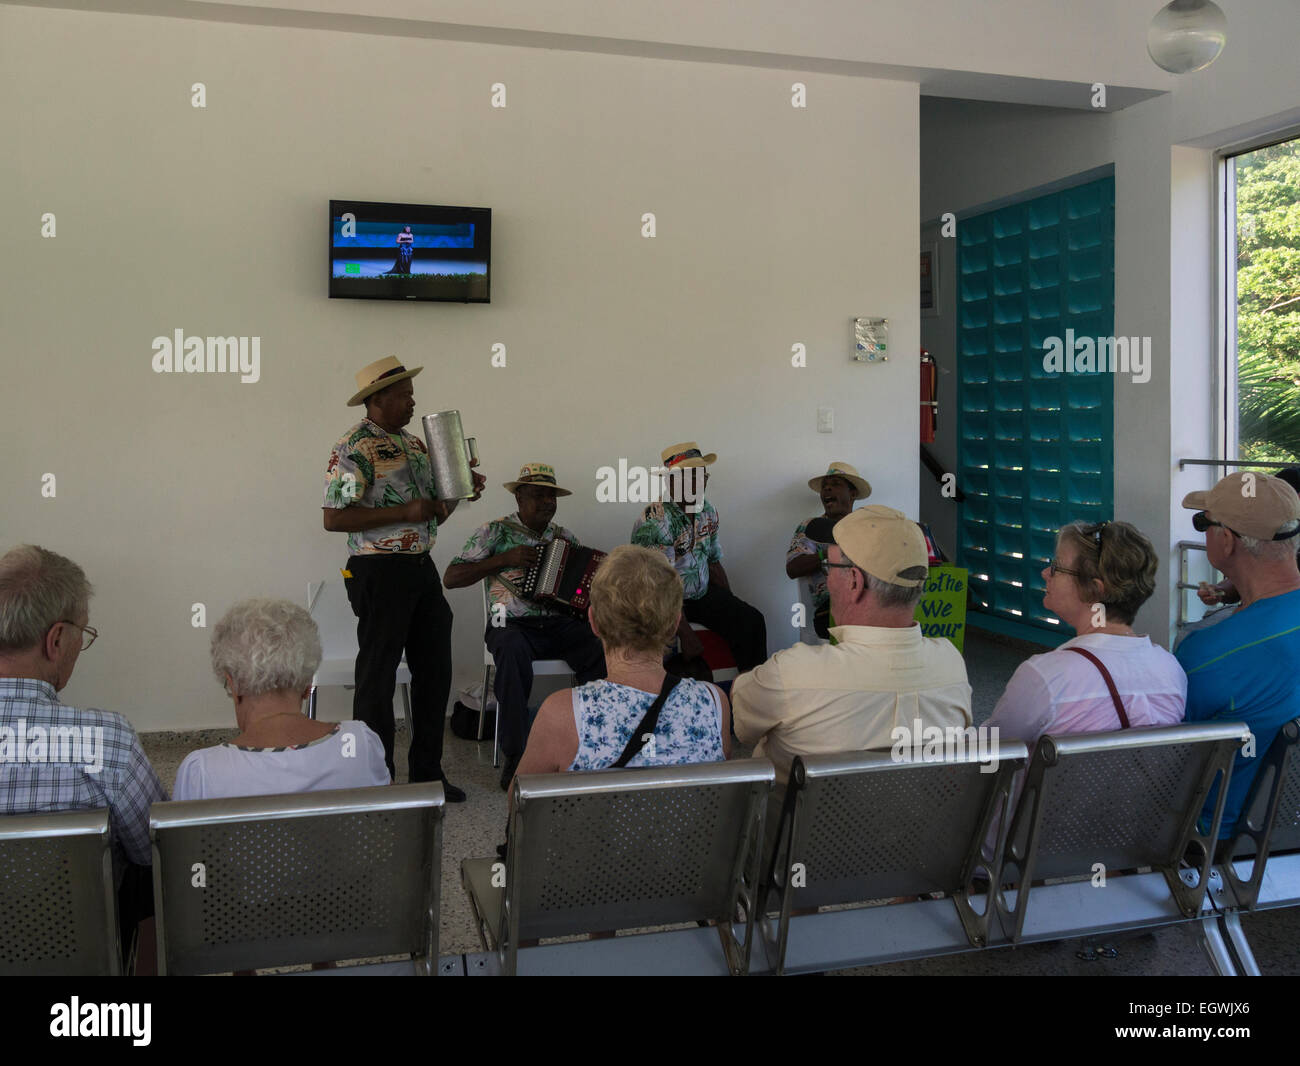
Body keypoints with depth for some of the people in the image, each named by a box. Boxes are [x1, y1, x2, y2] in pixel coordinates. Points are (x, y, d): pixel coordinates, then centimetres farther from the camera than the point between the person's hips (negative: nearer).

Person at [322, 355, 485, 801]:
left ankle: (428, 772, 25)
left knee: (434, 669, 12)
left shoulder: (413, 442, 14)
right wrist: (405, 512, -21)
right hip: (380, 571, -8)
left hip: (422, 567, 8)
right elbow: (334, 518, -18)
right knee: (378, 676, 1)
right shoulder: (353, 448, -11)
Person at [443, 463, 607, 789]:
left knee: (602, 647, -29)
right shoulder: (495, 532, 6)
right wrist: (504, 559, -11)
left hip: (560, 624, 3)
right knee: (513, 650, -40)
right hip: (511, 625, -3)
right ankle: (512, 755, -32)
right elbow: (451, 578, -2)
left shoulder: (564, 537, 20)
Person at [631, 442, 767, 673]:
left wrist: (731, 607, 5)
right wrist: (687, 637, -26)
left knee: (751, 621, -13)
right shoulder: (655, 522, -20)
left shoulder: (707, 511, 6)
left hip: (702, 594, 7)